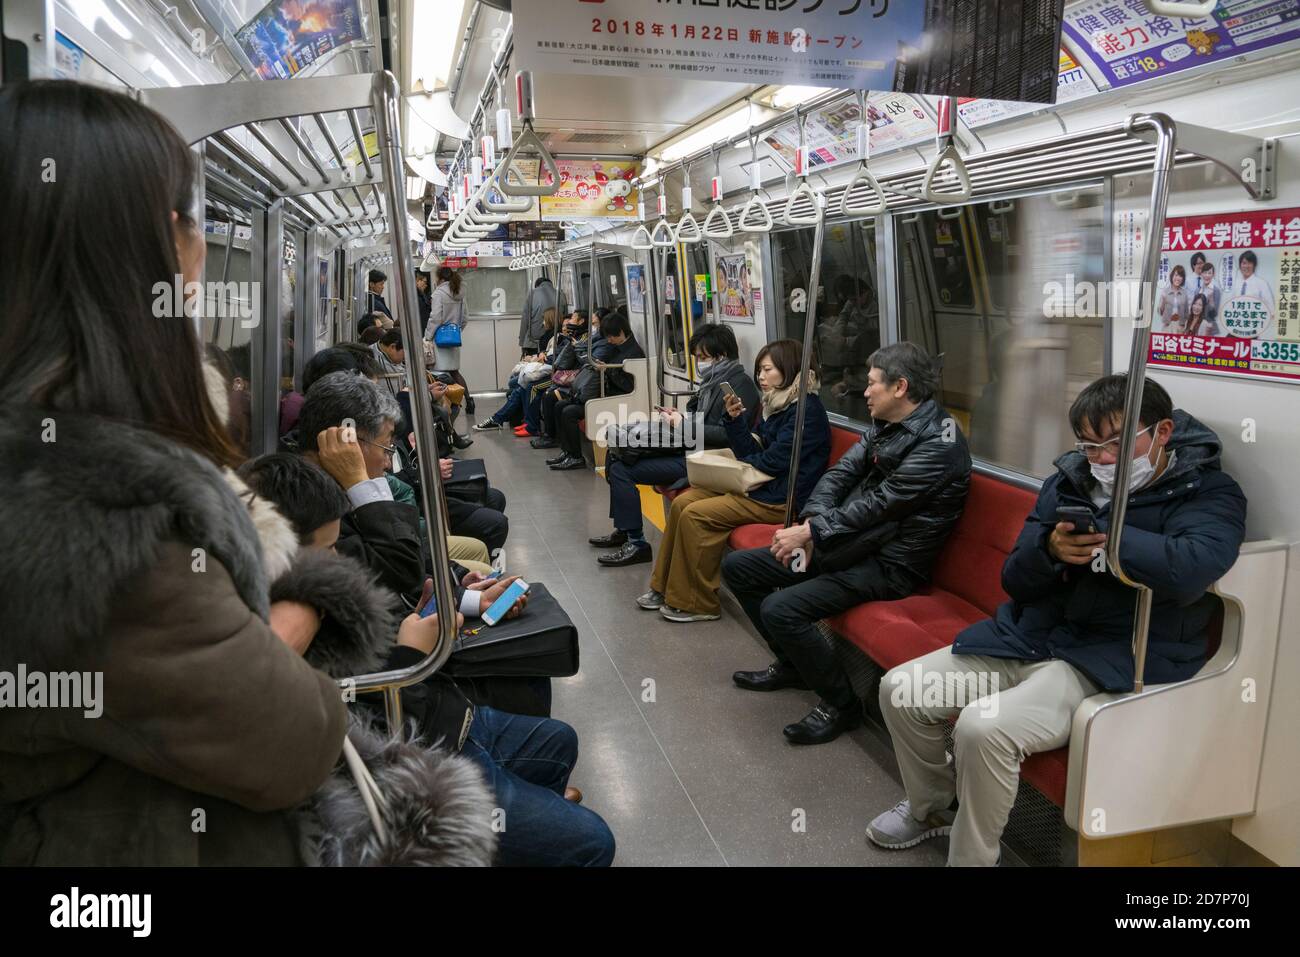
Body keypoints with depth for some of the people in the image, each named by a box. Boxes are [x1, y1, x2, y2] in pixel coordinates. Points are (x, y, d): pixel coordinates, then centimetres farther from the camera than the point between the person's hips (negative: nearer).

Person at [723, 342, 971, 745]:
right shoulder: (884, 426, 9)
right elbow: (841, 473, 4)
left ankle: (840, 704, -5)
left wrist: (810, 532, -21)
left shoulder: (939, 442, -18)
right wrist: (811, 523, -14)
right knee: (737, 567, 7)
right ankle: (792, 664, 21)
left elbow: (879, 504, -23)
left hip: (888, 564, -9)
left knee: (780, 609, -27)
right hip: (850, 542, 10)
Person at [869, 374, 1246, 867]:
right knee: (899, 689, -2)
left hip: (1114, 662, -6)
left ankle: (971, 856, -2)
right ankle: (932, 808, 25)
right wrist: (1049, 549, -15)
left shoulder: (1210, 493, -5)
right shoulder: (1068, 483, 10)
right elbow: (1016, 581, 8)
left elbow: (1187, 571, -29)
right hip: (1028, 637, 7)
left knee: (983, 727, -30)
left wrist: (1097, 534, -16)